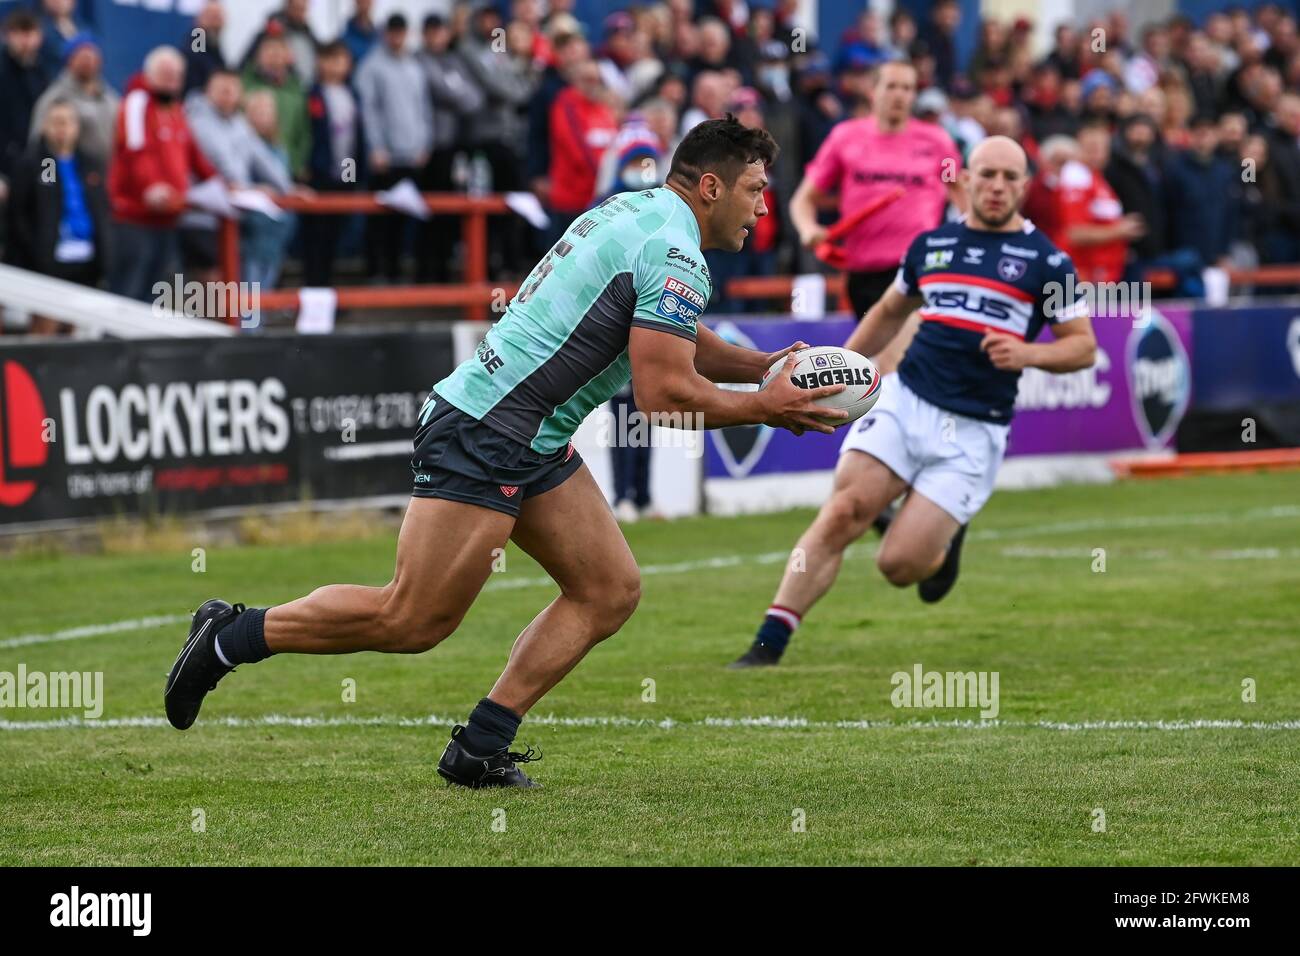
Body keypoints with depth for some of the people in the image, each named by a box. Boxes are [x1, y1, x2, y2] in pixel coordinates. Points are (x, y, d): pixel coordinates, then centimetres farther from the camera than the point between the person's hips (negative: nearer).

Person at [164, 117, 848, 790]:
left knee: (611, 590, 6)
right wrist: (765, 408, -7)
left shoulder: (636, 211, 16)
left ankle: (479, 748, 4)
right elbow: (664, 393, -19)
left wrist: (761, 366, 19)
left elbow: (669, 340, 31)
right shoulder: (675, 254, -16)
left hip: (534, 446, 11)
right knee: (413, 621, -8)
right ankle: (231, 637, 6)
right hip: (483, 436, -11)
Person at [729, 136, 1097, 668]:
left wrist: (1027, 353, -16)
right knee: (840, 515, -17)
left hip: (972, 432, -3)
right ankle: (769, 643, -15)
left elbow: (1083, 346, 2)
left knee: (899, 565, -11)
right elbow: (889, 313, 28)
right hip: (904, 400, 3)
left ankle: (946, 541, 26)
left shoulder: (1045, 260, 1)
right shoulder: (931, 244, 12)